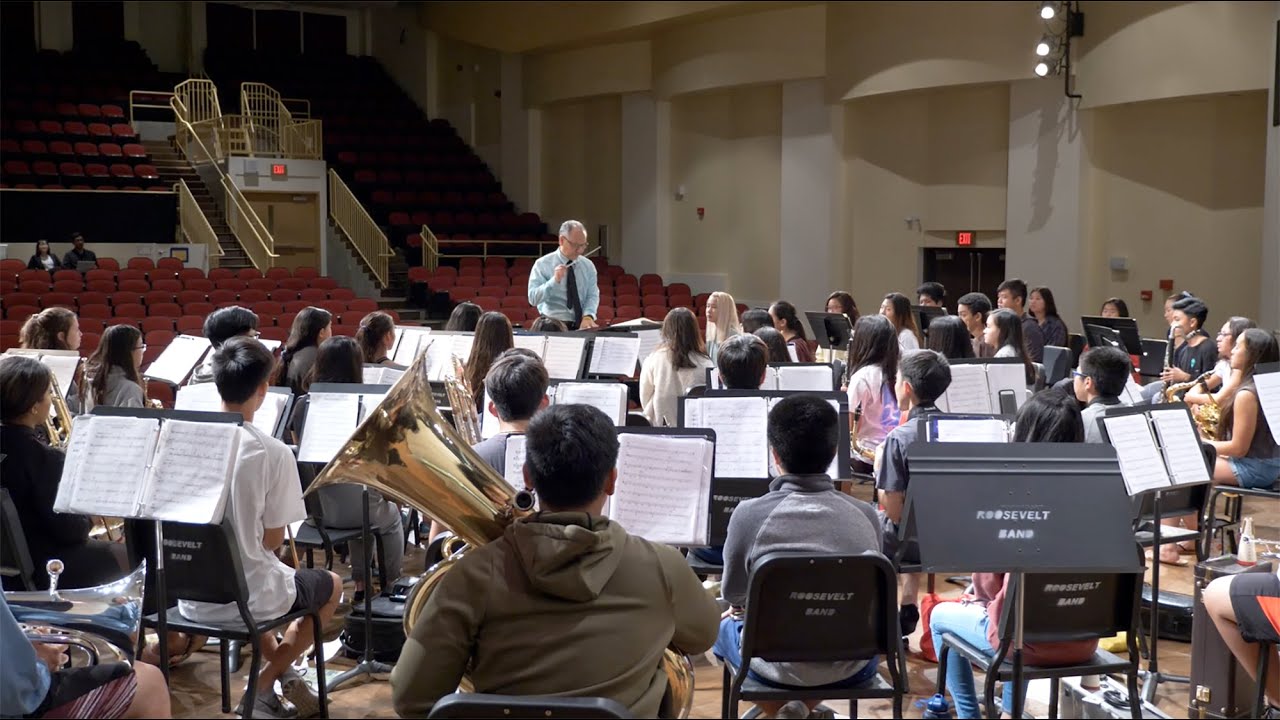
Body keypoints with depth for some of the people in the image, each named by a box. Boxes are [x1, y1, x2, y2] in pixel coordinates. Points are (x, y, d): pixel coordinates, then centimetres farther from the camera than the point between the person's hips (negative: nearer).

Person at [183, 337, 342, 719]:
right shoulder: (273, 452, -19)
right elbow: (272, 540, -11)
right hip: (247, 596, -5)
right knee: (331, 586, 25)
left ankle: (284, 675, 38)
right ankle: (261, 688, 15)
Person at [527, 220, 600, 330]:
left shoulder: (588, 265, 10)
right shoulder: (542, 264, -1)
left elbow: (592, 295, 4)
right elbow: (533, 299, -8)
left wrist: (588, 316, -15)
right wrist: (554, 281, -21)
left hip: (582, 325, 3)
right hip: (553, 325, -3)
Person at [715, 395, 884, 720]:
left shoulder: (749, 515, -18)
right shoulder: (865, 516, -10)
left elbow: (734, 595, 0)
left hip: (780, 666, -2)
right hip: (852, 668, 2)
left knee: (725, 627, 32)